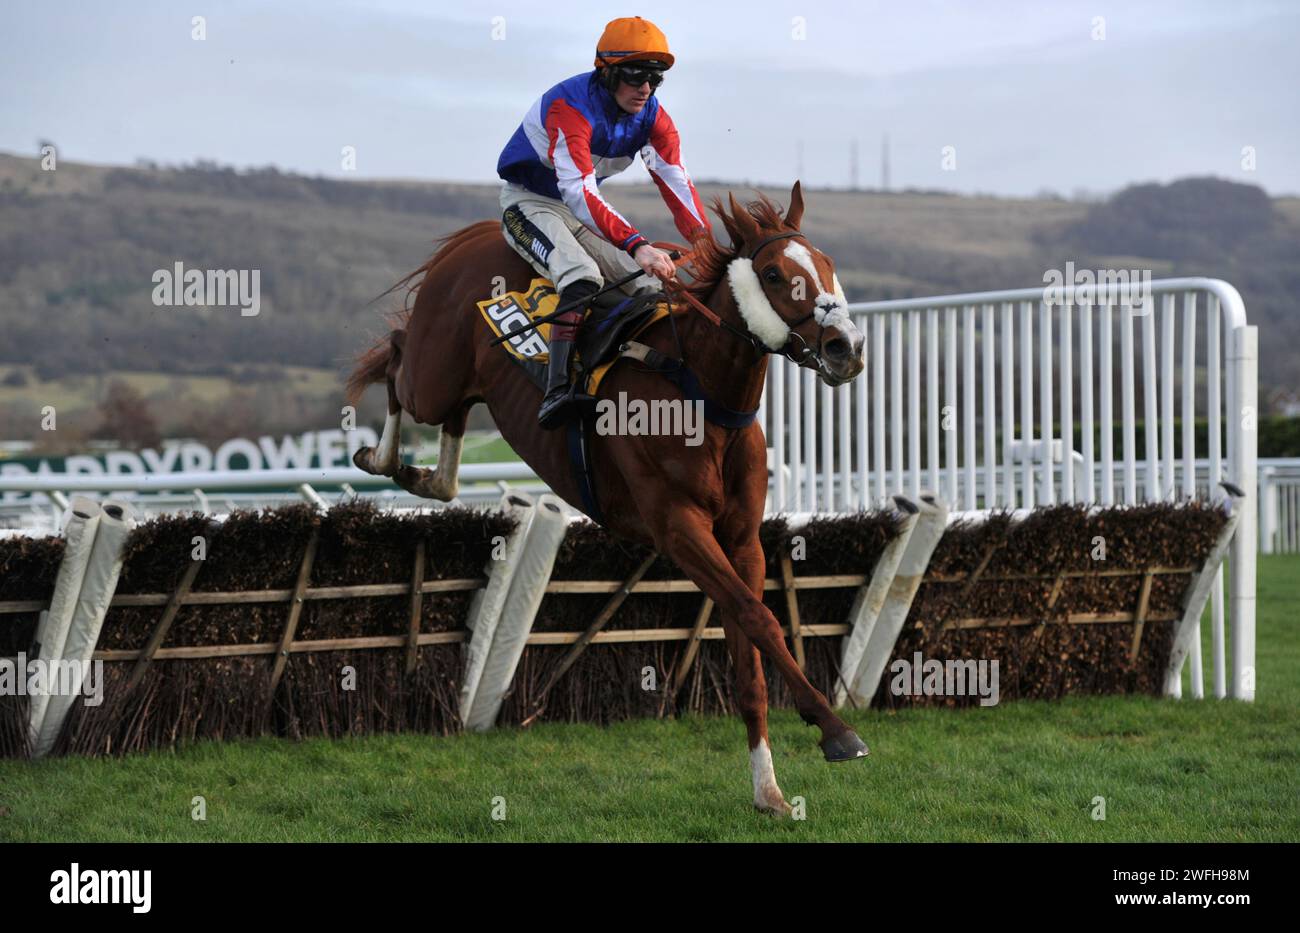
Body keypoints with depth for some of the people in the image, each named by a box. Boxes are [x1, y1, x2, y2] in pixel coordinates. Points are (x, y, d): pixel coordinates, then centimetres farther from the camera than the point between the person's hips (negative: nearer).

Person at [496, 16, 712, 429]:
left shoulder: (652, 116, -9)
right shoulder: (568, 106, -31)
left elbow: (678, 186, -12)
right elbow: (579, 192, -42)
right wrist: (637, 246, -53)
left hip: (583, 208, 7)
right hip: (528, 202, -7)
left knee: (652, 283, -9)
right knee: (582, 277, -34)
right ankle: (556, 390, -44)